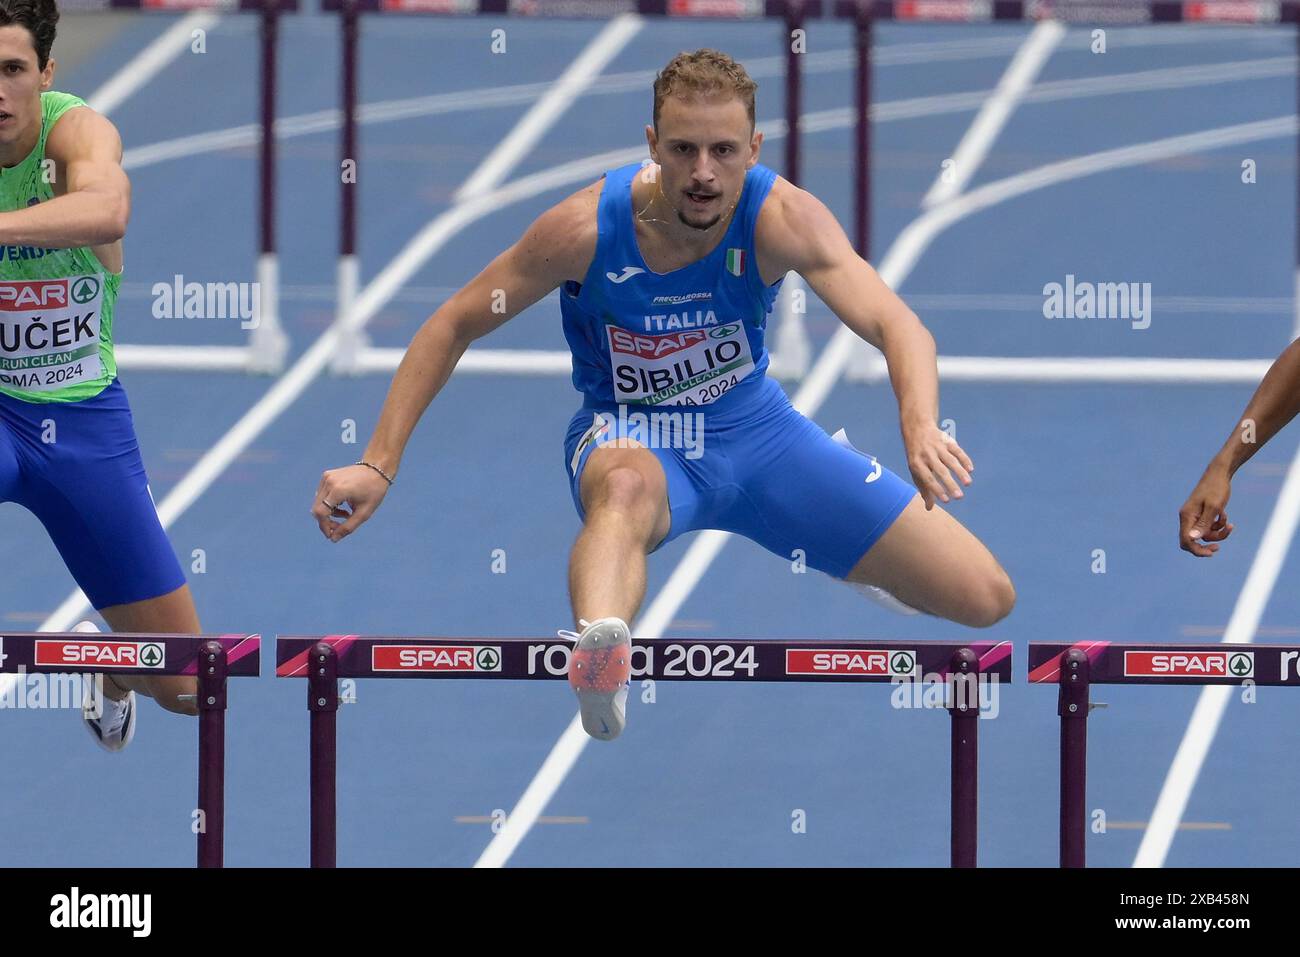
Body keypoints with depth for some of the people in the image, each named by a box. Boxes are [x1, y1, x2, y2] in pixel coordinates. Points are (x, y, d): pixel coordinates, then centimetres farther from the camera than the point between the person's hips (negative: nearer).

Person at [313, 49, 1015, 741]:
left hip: (752, 424, 3)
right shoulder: (588, 227, -23)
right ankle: (599, 653, -75)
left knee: (986, 600, -1)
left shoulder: (781, 219, -24)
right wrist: (377, 467, -17)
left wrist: (921, 430, -59)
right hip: (628, 433, -3)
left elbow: (895, 325, -37)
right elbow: (450, 328, -11)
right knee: (627, 485, -45)